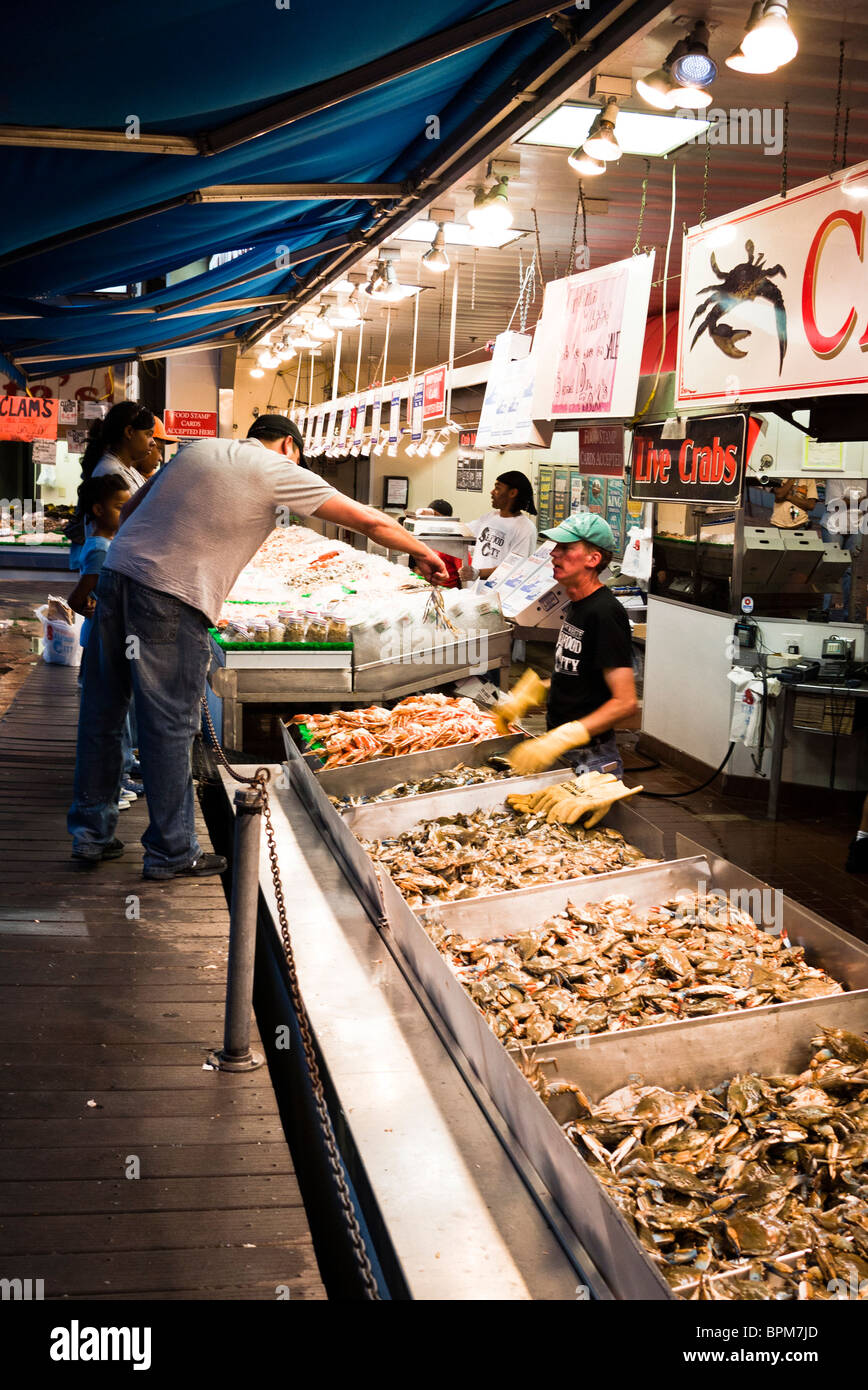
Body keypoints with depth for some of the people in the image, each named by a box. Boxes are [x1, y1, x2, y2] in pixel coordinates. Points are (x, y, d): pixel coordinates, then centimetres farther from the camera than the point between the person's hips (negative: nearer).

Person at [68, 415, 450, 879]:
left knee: (102, 714, 14)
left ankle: (90, 833, 26)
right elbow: (369, 521, 6)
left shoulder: (198, 449, 20)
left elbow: (129, 509, 23)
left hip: (117, 568, 7)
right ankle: (172, 852, 13)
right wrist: (423, 554, 18)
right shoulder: (279, 472, 3)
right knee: (169, 726, 2)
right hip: (173, 599, -7)